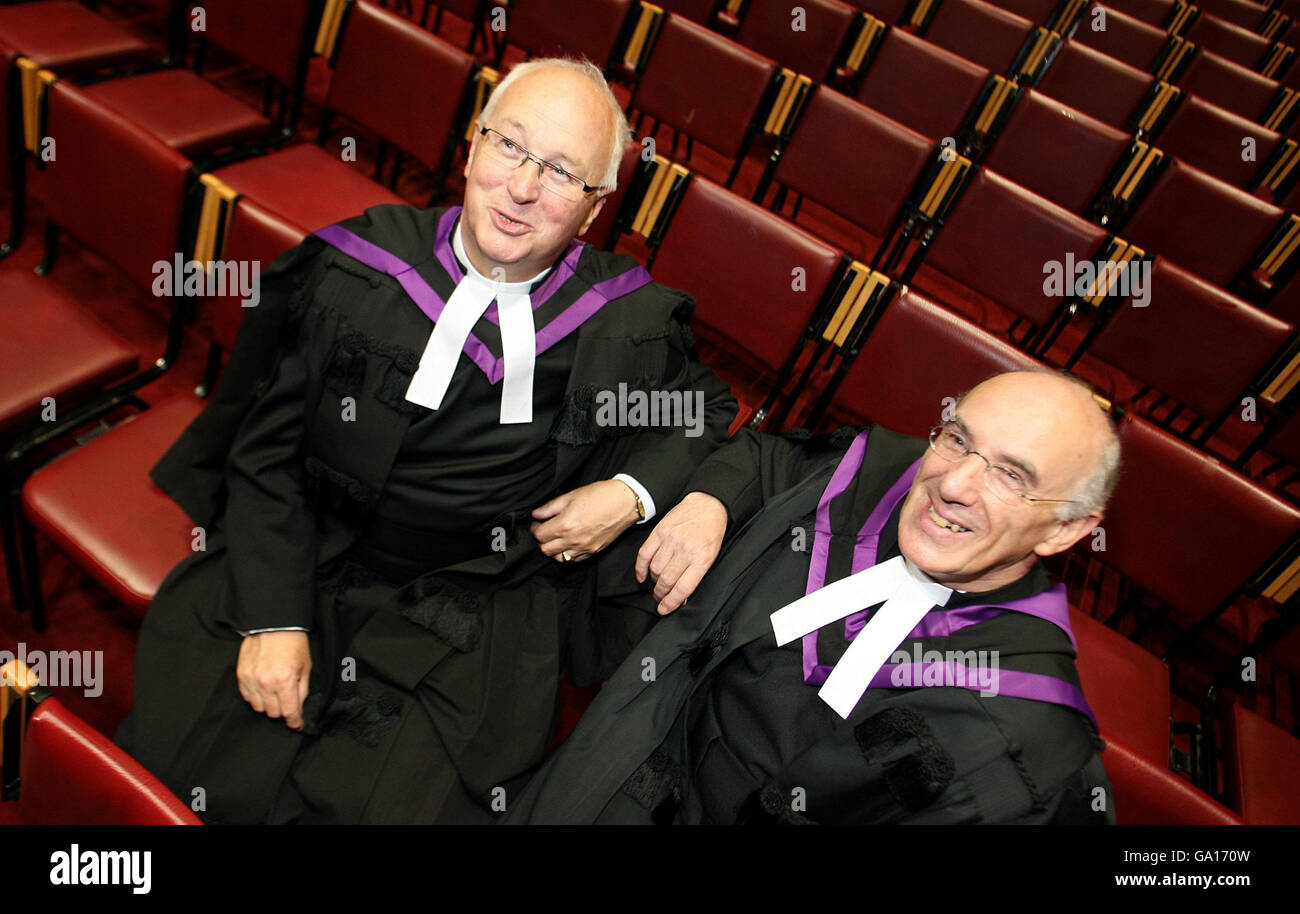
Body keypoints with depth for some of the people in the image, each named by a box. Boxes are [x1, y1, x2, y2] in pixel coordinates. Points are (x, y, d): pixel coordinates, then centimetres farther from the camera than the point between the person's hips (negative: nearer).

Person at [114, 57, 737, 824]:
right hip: (304, 571, 2)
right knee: (171, 768, -7)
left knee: (401, 803, -15)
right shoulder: (357, 267, -6)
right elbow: (267, 452, -1)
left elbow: (707, 410, 12)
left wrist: (634, 493, -7)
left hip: (472, 625, -1)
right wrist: (272, 618, -8)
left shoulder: (626, 324, -6)